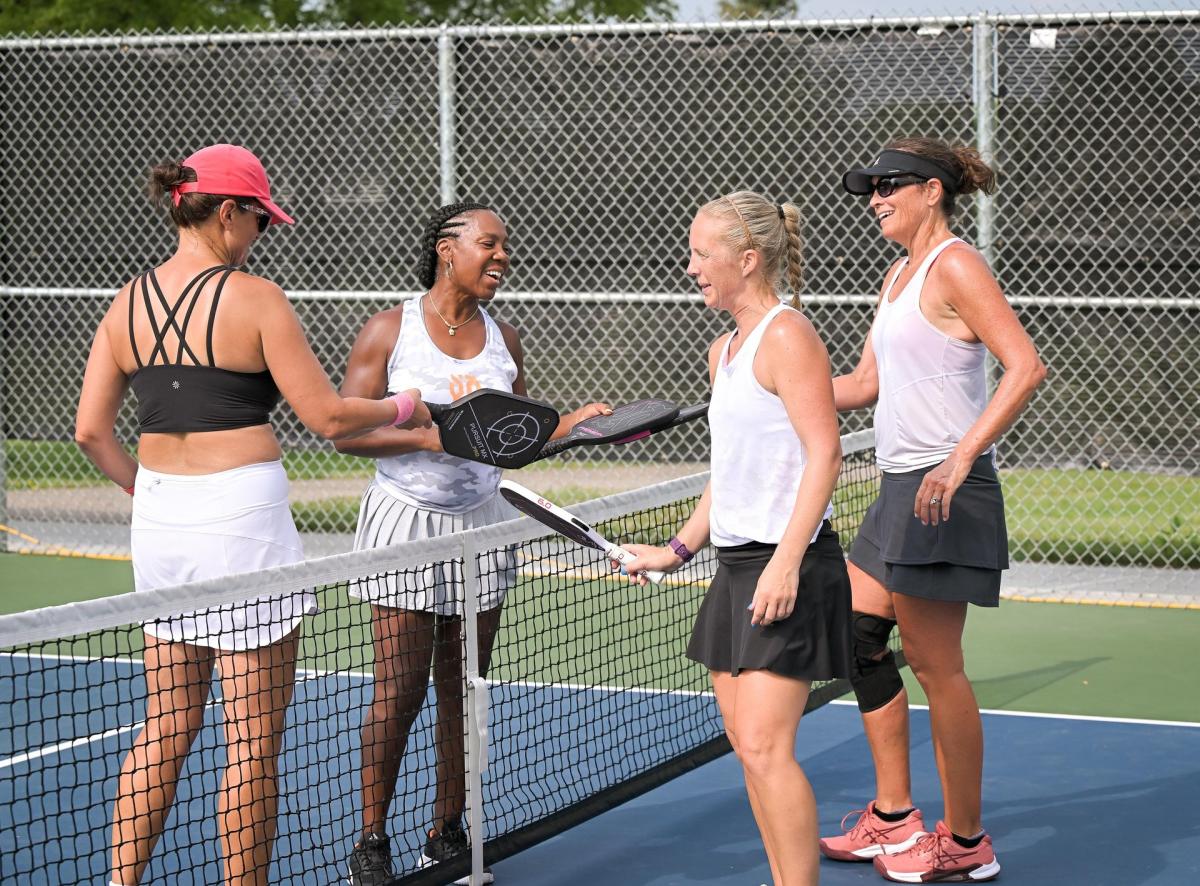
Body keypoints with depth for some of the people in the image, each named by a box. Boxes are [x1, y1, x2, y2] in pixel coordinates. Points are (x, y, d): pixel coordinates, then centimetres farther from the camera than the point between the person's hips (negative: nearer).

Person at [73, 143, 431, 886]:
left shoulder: (128, 304, 7)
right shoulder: (255, 299, -9)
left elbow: (92, 431, 6)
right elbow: (329, 417, -9)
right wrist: (404, 408, 8)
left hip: (159, 518, 7)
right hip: (241, 519, -6)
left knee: (165, 733, 15)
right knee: (254, 742, 2)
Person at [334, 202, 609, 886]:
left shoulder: (503, 338, 8)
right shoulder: (390, 330, -6)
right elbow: (345, 431, -9)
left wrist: (572, 422, -2)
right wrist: (428, 435, -20)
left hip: (480, 525, 4)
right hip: (406, 523, -4)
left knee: (463, 690, 8)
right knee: (400, 690, -4)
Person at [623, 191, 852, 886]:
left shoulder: (787, 335, -12)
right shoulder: (723, 351, 16)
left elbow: (824, 452, -19)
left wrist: (786, 562, -25)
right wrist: (679, 550, 21)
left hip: (788, 570, -9)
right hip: (737, 565, 9)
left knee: (765, 747, -13)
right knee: (746, 741, 10)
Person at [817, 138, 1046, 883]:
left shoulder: (954, 266, -12)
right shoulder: (900, 275, 17)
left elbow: (1026, 367, -21)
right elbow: (865, 384, 20)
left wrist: (962, 457, -28)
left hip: (944, 493, -10)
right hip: (900, 487, 10)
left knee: (935, 665, -4)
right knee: (859, 638, 12)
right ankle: (894, 821, 21)